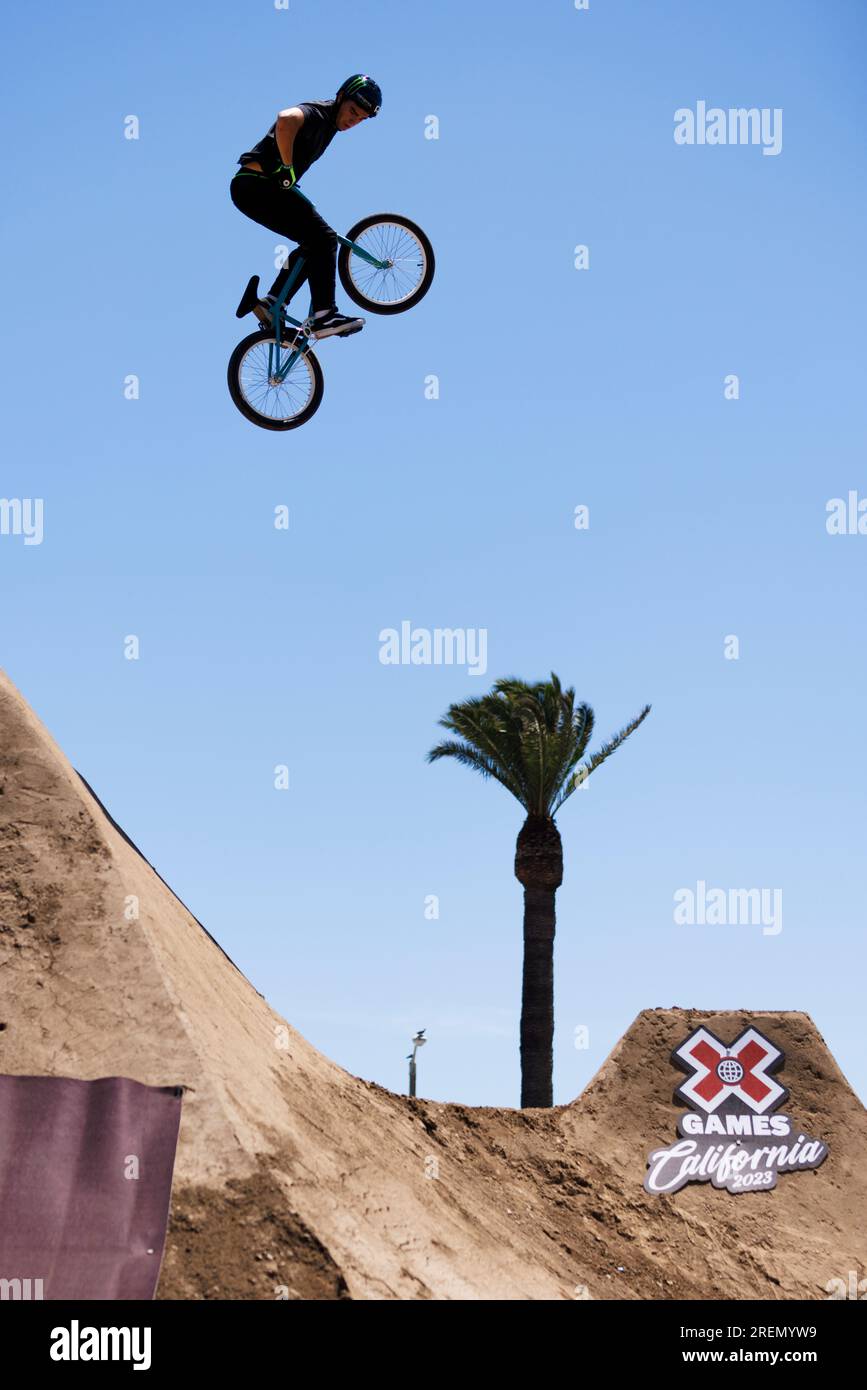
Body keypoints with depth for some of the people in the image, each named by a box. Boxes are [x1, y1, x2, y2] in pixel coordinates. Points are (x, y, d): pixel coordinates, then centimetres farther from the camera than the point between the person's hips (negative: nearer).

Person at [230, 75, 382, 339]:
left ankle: (272, 303, 10)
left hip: (255, 189, 10)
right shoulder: (317, 113, -14)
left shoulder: (329, 122, 17)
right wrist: (287, 168, -29)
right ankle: (323, 316, -18)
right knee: (324, 238, -15)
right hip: (257, 185, -10)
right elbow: (286, 119, -36)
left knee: (314, 244, 13)